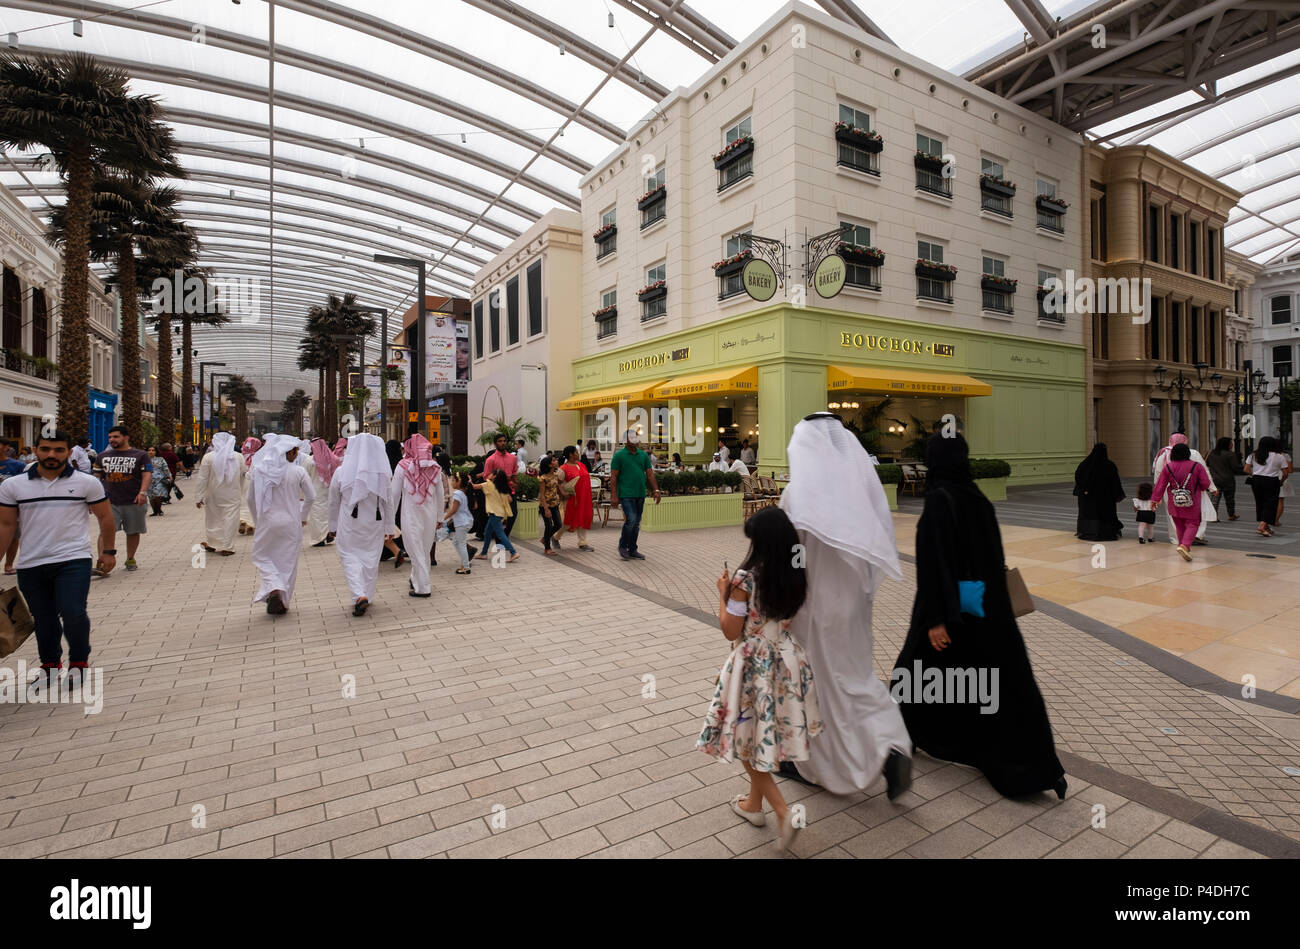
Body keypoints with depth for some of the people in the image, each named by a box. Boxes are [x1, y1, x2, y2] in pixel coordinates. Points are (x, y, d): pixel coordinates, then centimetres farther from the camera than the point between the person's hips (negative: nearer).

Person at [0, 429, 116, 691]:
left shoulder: (87, 483, -1)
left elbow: (105, 518, 6)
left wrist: (108, 551, 7)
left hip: (74, 561, -3)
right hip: (30, 565, 3)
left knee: (73, 613, -13)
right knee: (43, 619, 13)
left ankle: (78, 662, 10)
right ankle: (49, 664, 32)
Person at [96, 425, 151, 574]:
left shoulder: (140, 455, 4)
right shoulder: (103, 456, 14)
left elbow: (147, 475, -4)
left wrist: (143, 492, -17)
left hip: (133, 501, -2)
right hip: (109, 501, 2)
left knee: (133, 532, 9)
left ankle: (130, 559, 25)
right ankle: (102, 565, -16)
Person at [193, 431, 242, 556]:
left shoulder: (208, 457, -8)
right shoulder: (238, 457, -4)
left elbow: (202, 479, -7)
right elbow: (243, 476, 6)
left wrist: (199, 497, -1)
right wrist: (240, 492, 20)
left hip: (214, 495, 1)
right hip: (232, 496, 0)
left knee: (212, 517, 16)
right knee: (230, 519, 3)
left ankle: (210, 543, 28)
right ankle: (226, 547, 5)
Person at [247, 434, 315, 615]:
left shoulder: (258, 470, -4)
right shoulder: (298, 472, -9)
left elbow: (250, 498, 3)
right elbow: (311, 496, -2)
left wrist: (258, 517, 18)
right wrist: (303, 516, 14)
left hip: (267, 521, 1)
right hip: (291, 522, -1)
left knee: (262, 556, 18)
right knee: (287, 561, 11)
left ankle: (273, 589, -6)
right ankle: (282, 602, 18)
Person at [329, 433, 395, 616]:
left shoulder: (341, 472, -8)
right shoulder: (383, 473, -7)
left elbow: (333, 502, 2)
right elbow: (388, 503, -1)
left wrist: (334, 526, 15)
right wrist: (390, 527, 8)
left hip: (349, 524, -1)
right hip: (375, 524, 2)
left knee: (350, 557, 7)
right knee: (371, 559, 14)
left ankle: (359, 595, -12)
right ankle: (366, 597, 24)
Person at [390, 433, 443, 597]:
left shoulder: (403, 466, -6)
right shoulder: (435, 467, 2)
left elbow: (394, 494, -2)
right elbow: (440, 495, 6)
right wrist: (440, 517, 15)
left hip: (411, 515, -3)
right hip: (430, 515, 4)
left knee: (415, 550, 3)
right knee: (425, 550, 17)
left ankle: (423, 587, 4)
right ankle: (416, 579, 31)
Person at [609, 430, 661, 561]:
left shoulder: (643, 455, 13)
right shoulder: (619, 455, -2)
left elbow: (650, 473, 11)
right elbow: (613, 477, -5)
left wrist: (656, 490, 0)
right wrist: (613, 495, -12)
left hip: (640, 495, 6)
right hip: (626, 494, -6)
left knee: (636, 523, 9)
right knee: (631, 520, -15)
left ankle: (632, 550, 19)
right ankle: (622, 546, 5)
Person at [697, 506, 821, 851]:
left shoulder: (746, 578, -22)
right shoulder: (797, 576, -4)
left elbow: (730, 630, -15)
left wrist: (723, 594, -4)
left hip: (753, 666, -6)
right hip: (785, 661, 7)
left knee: (749, 741, 11)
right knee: (761, 737, 22)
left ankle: (784, 813, 5)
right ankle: (753, 803, 39)